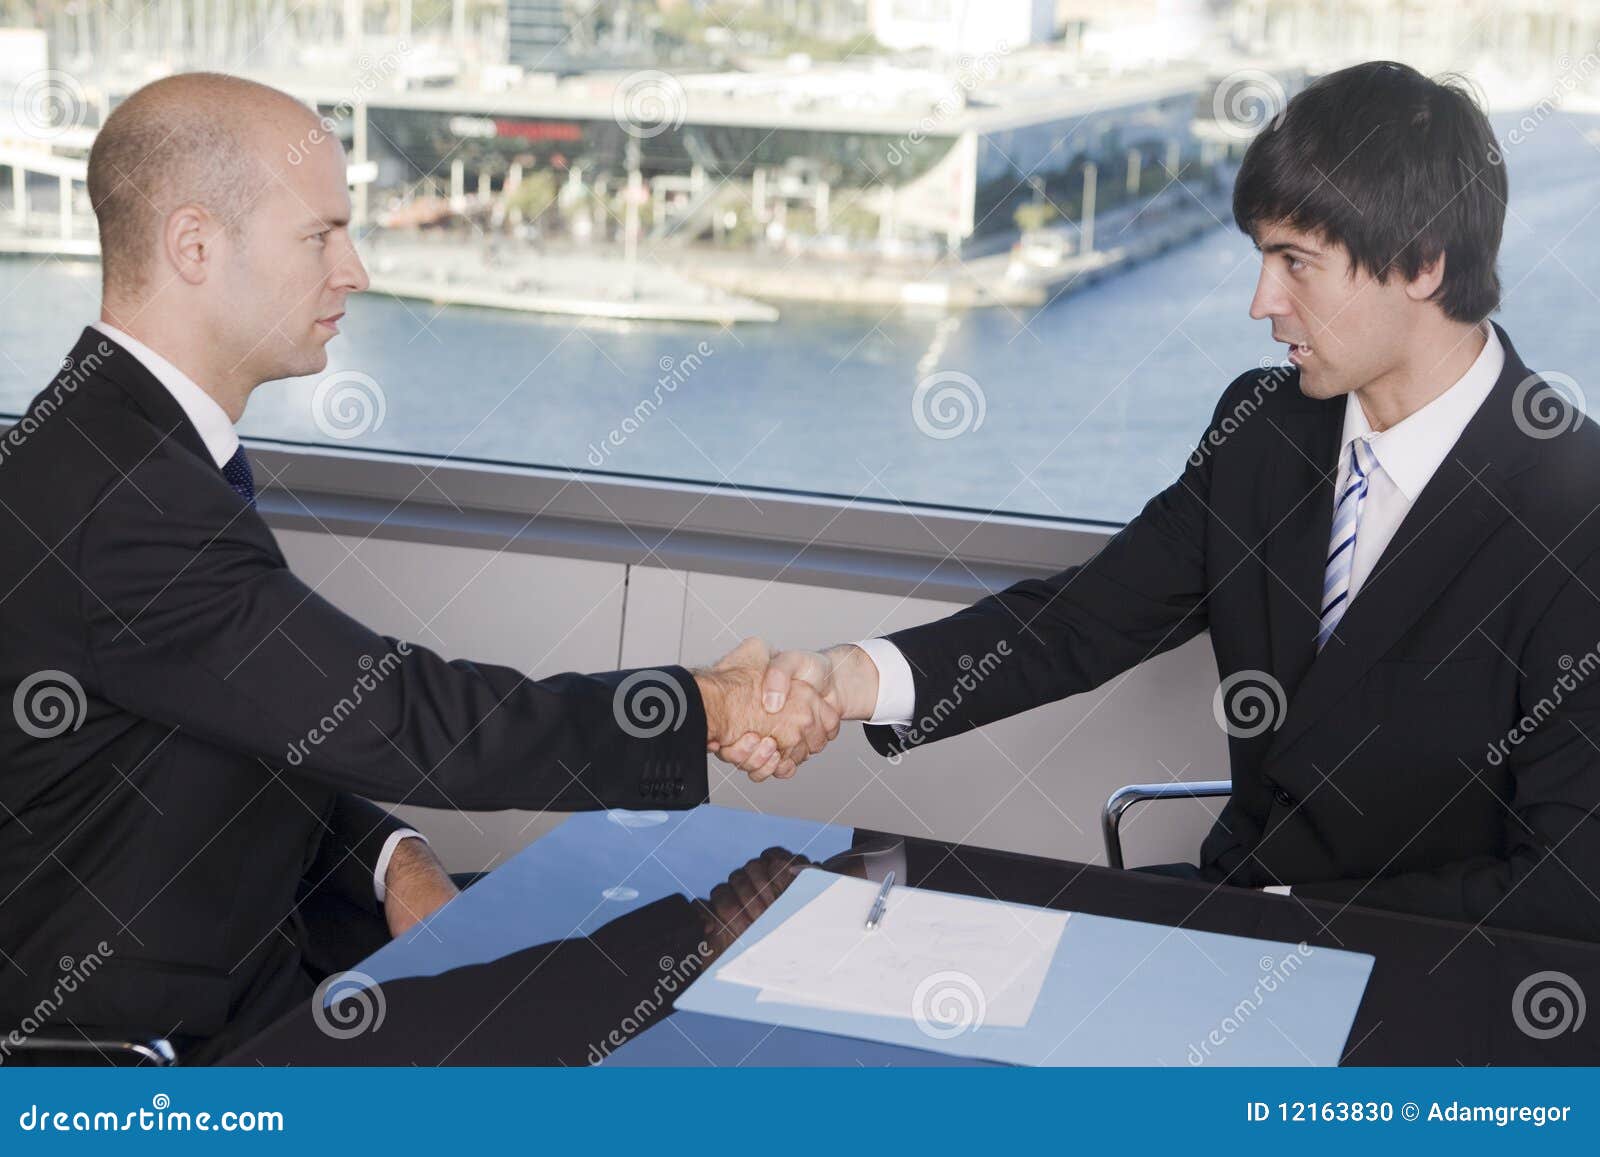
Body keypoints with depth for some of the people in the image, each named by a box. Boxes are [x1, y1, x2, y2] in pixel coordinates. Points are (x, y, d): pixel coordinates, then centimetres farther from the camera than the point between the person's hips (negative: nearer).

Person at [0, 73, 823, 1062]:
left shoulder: (134, 440, 4)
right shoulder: (118, 502, -28)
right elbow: (412, 721, -27)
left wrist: (388, 857, -6)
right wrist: (711, 708, -17)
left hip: (242, 933, 9)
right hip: (163, 1034, -9)